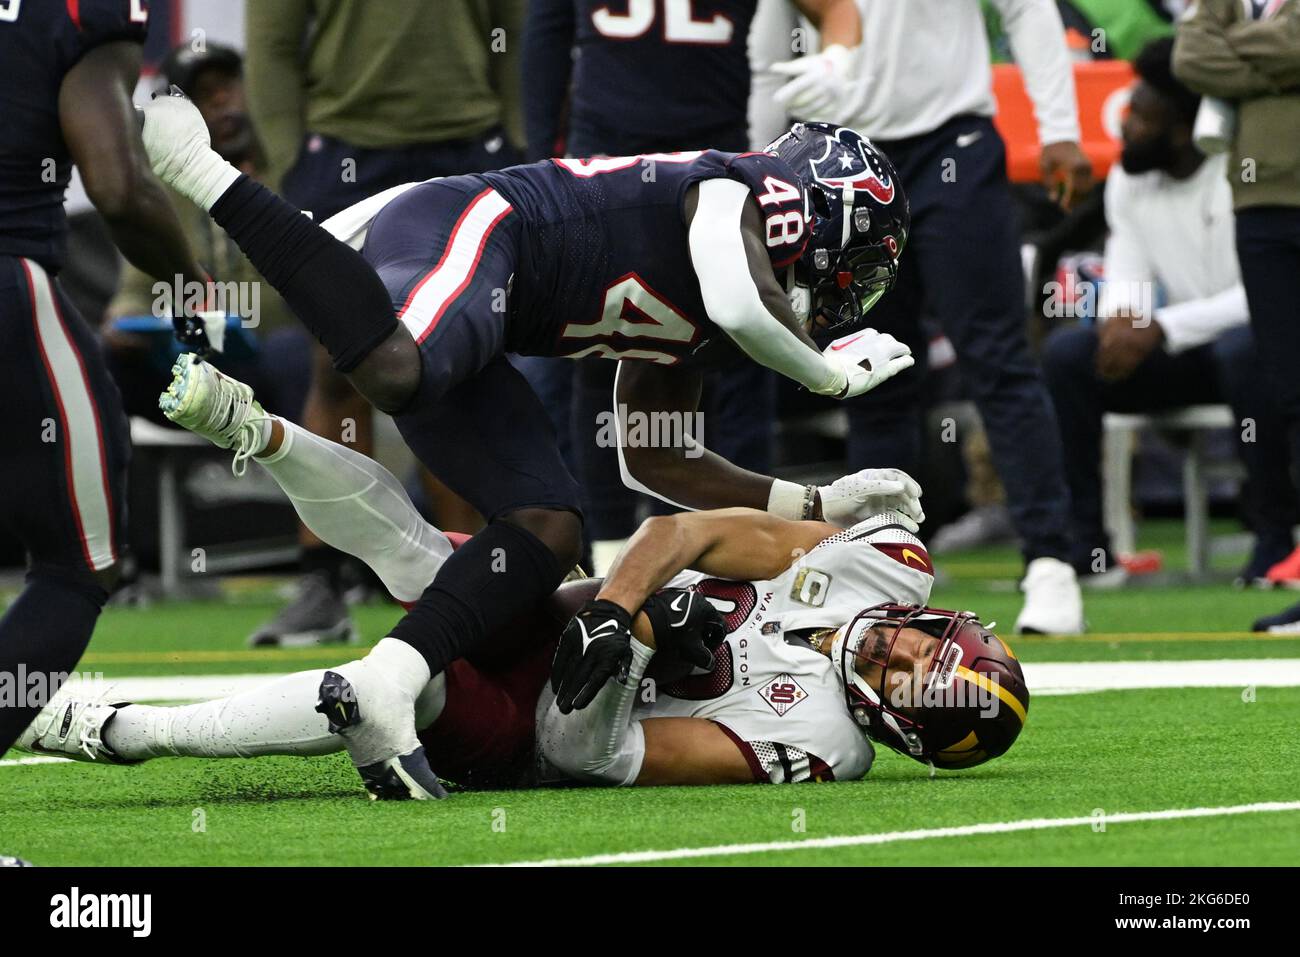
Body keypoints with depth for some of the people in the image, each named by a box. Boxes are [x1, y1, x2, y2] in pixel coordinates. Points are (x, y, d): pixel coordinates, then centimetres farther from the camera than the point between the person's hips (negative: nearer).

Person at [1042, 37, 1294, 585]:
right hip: (1183, 355, 6)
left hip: (1251, 339, -6)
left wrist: (1161, 328, -29)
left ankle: (1274, 533, -27)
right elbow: (1127, 273, 3)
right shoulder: (1128, 180, 3)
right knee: (1066, 353, -17)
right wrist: (1121, 315, -23)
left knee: (1243, 349, -41)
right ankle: (1082, 542, -16)